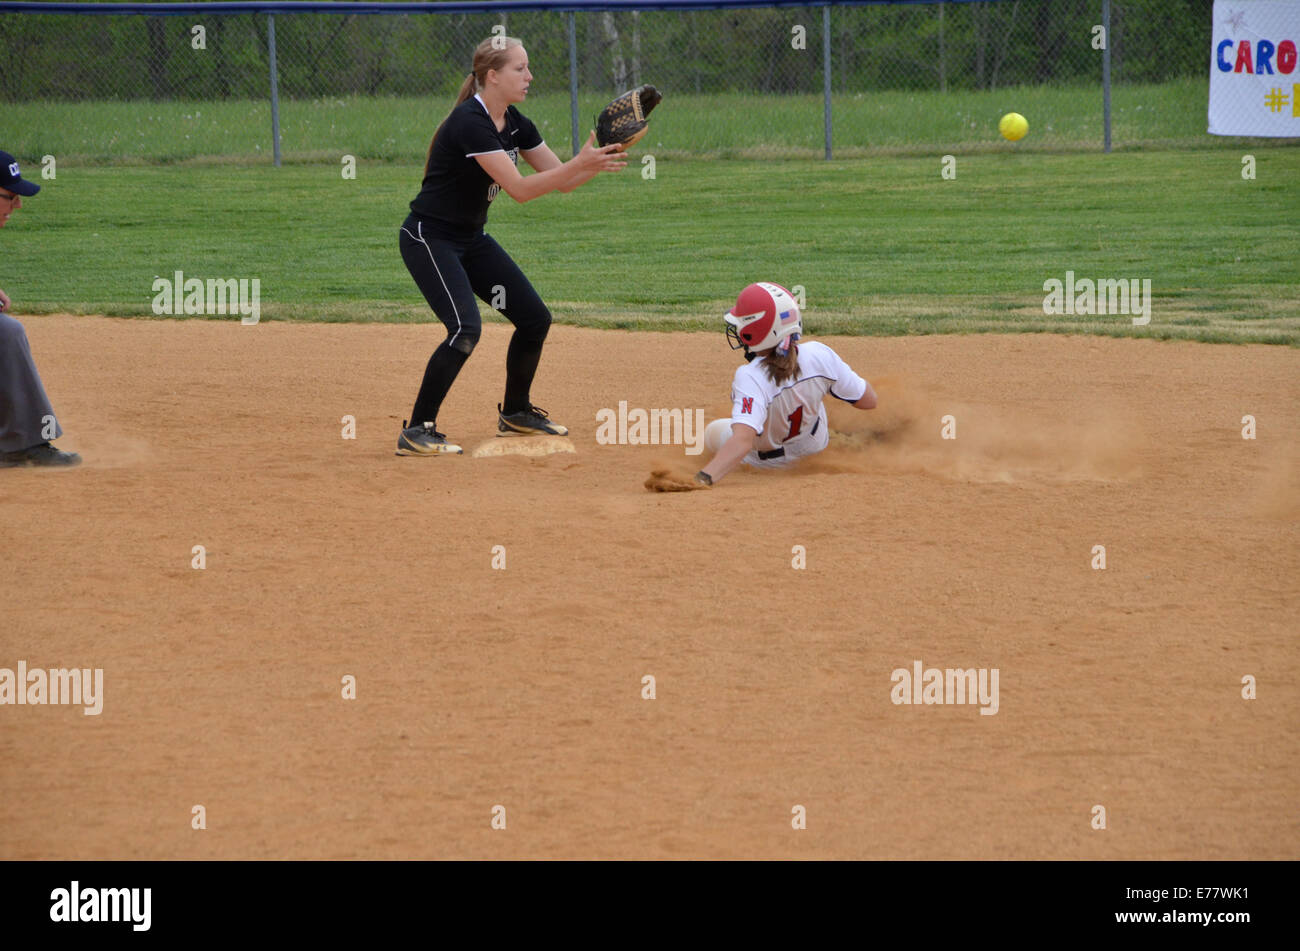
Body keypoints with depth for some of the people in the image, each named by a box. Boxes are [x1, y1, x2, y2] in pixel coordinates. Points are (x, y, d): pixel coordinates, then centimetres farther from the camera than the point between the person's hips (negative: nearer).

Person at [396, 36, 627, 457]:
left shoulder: (514, 123, 4)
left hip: (471, 239, 9)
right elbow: (519, 188, -29)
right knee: (465, 328, -25)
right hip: (430, 239, -9)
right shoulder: (470, 122, -24)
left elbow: (562, 180, 6)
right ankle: (416, 432, -17)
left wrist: (602, 158, -12)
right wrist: (581, 163, -32)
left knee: (535, 318, 10)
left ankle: (515, 413, 29)